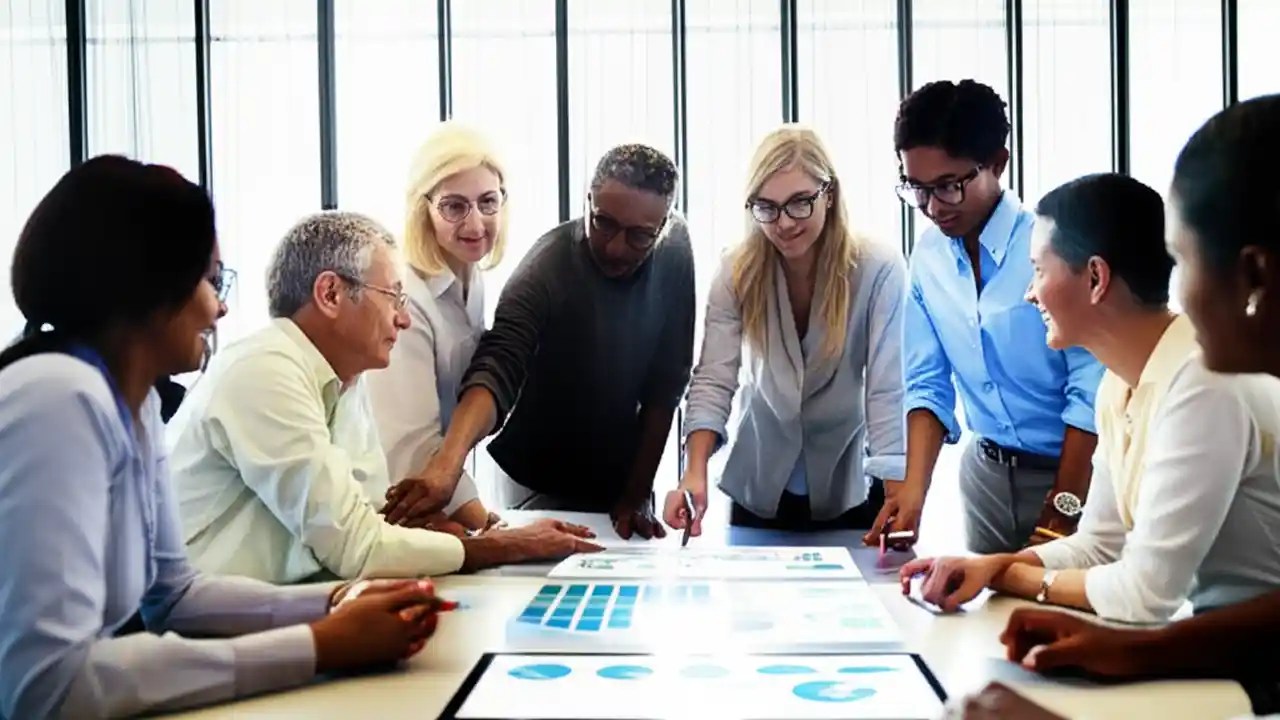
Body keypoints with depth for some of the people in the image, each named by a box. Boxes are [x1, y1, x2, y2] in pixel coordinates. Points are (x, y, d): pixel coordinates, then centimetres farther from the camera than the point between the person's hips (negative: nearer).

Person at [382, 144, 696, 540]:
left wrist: (638, 493, -11)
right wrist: (447, 464, -53)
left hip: (620, 481, 4)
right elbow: (496, 370, -37)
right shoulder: (547, 268, -24)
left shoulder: (674, 250, -11)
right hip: (536, 491, -3)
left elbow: (665, 386, -9)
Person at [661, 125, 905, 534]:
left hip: (850, 491, -2)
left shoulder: (878, 271, -20)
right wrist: (695, 476, -32)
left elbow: (887, 394, -22)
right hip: (759, 488, 2)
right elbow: (713, 381, -17)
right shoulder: (739, 272, -11)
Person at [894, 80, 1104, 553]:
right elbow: (927, 384, 3)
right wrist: (914, 489, -11)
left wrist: (1061, 513, -17)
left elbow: (1092, 394, -18)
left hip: (1071, 472, -5)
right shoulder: (928, 255, -1)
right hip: (986, 469, 5)